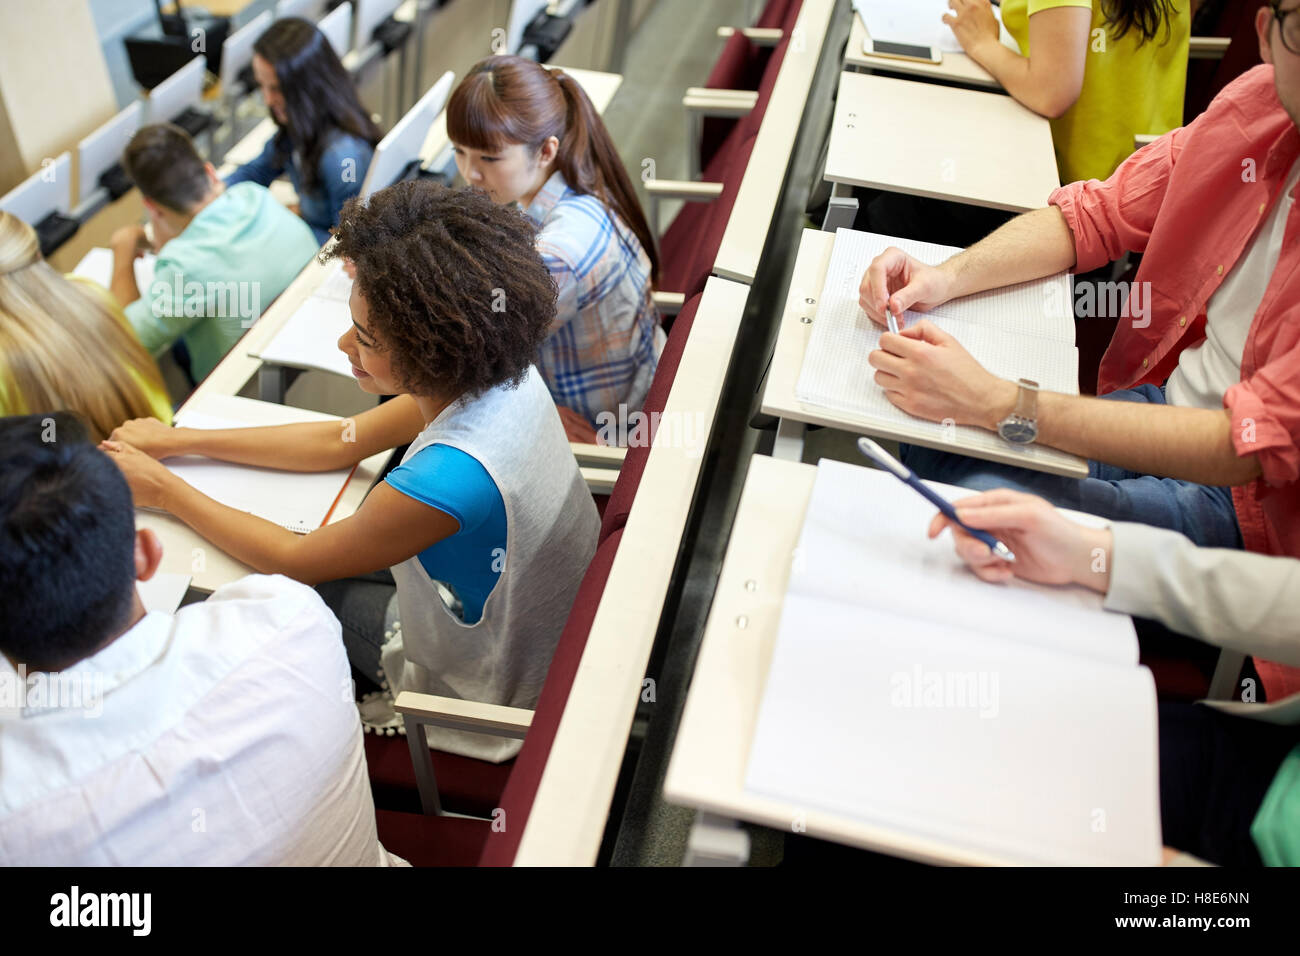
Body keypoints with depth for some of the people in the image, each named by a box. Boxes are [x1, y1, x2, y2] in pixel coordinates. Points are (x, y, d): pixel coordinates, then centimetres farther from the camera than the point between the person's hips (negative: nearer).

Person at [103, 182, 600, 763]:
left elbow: (294, 560, -21)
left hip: (480, 692, -6)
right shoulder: (501, 372, -16)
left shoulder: (448, 476, -41)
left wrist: (164, 491, -8)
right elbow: (341, 441, -2)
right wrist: (178, 440, 0)